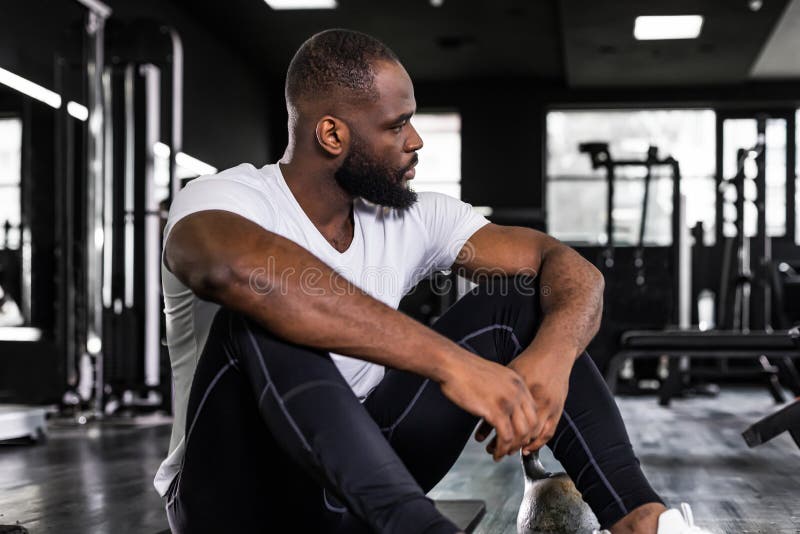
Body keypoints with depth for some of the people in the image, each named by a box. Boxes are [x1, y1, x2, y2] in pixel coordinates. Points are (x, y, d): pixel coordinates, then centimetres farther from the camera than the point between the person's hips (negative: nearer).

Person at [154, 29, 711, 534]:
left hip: (359, 481, 5)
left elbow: (565, 264, -4)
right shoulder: (223, 198, -16)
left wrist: (553, 354, -29)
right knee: (260, 318, -34)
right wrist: (452, 362, -47)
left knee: (520, 300, -6)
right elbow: (233, 268, -42)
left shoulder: (413, 218, 1)